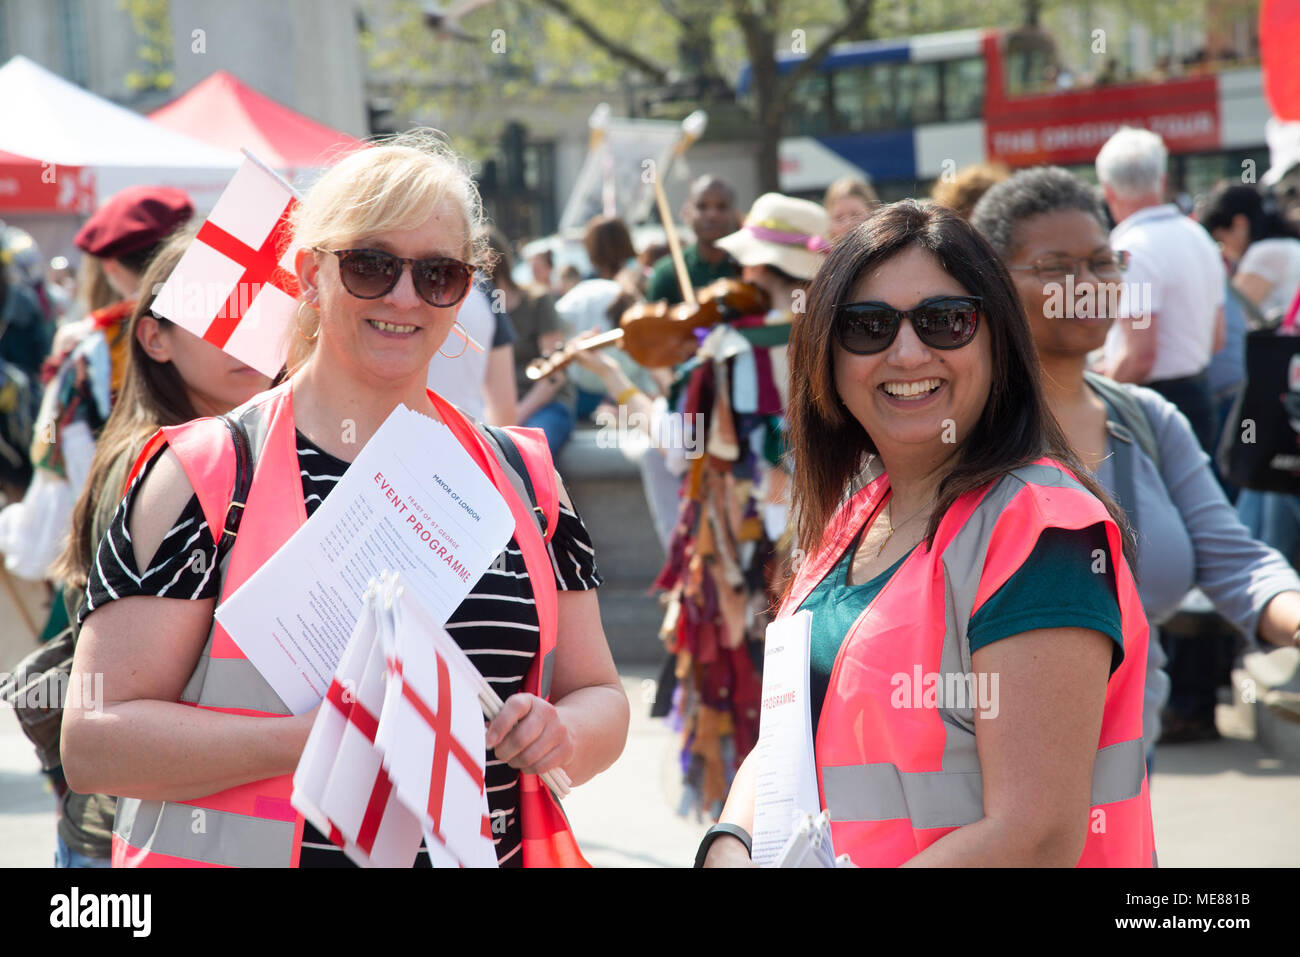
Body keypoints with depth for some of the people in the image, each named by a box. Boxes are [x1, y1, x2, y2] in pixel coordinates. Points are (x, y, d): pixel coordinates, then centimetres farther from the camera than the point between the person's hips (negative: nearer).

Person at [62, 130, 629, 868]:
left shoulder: (520, 476, 6)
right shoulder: (206, 473, -7)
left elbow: (599, 696, 13)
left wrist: (559, 736, -9)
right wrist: (314, 739, -24)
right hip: (261, 845, -4)